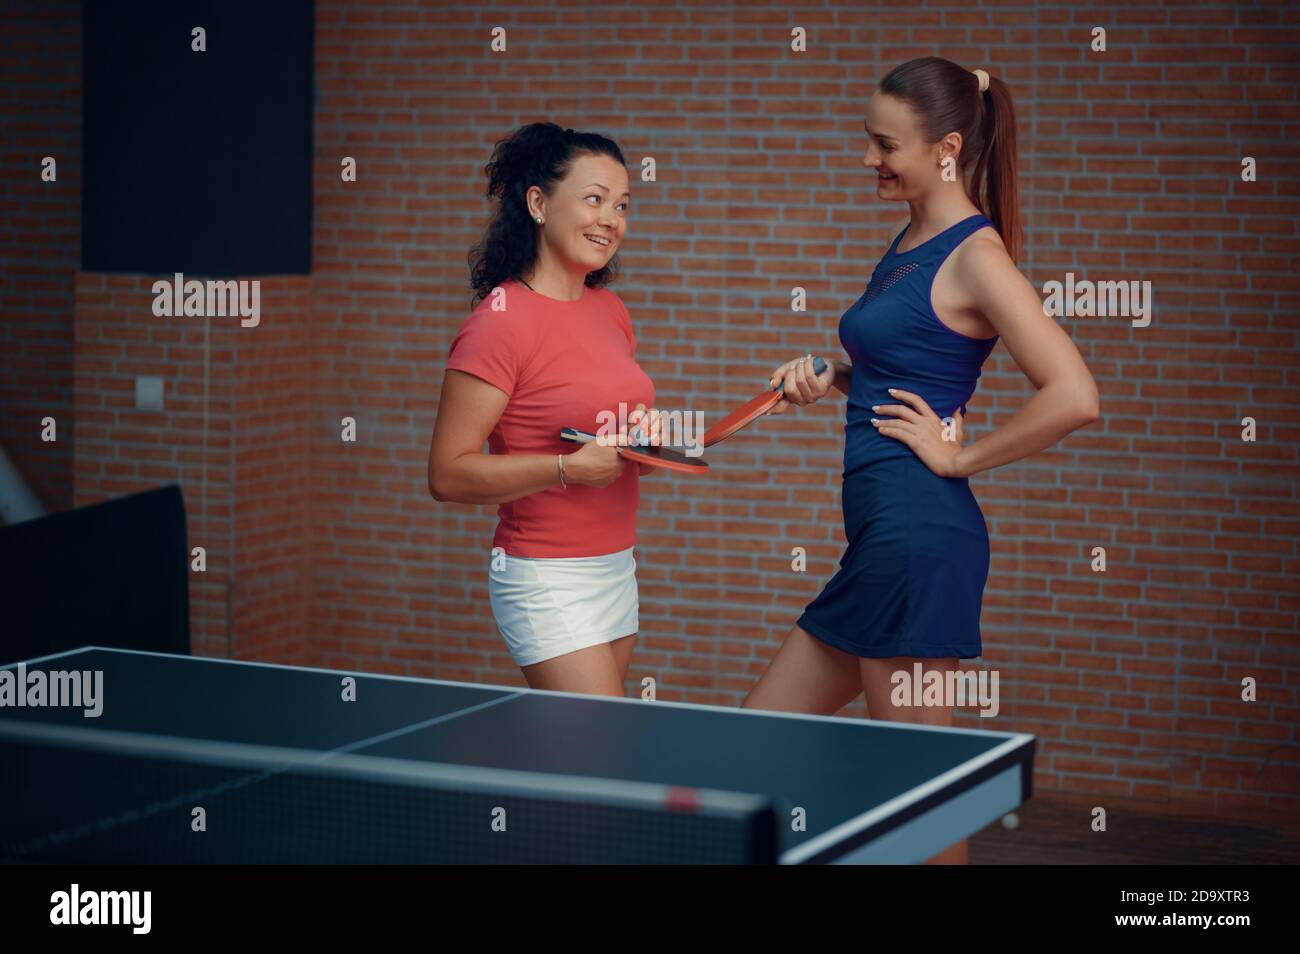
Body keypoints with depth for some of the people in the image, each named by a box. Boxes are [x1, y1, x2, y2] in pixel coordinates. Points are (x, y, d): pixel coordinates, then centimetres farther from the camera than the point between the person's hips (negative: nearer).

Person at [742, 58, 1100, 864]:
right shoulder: (909, 243, 14)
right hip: (882, 537, 10)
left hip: (920, 538, -10)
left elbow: (1075, 396, -23)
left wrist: (961, 456, -14)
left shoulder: (975, 254, -13)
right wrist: (827, 381, 12)